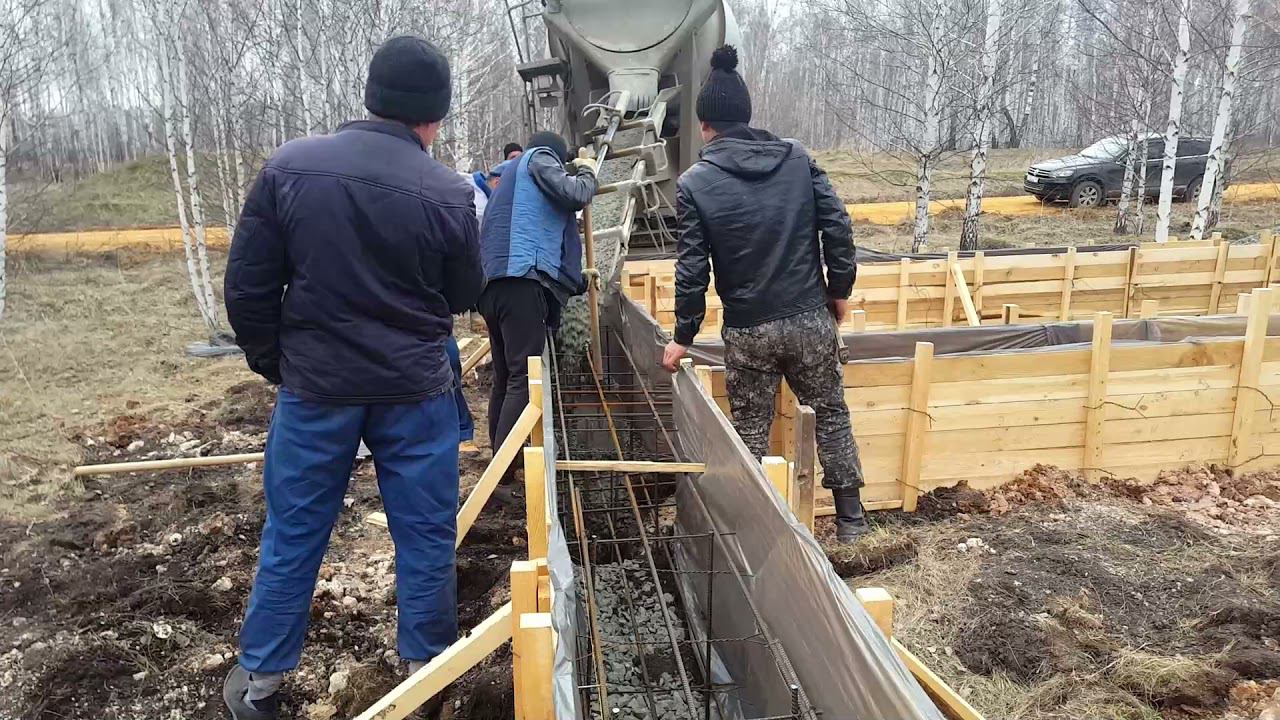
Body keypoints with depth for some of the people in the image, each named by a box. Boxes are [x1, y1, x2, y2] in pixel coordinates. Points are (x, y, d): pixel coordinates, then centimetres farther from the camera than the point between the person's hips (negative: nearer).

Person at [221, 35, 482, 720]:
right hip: (416, 390, -1)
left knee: (292, 535, 16)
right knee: (425, 535, 13)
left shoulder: (289, 166, -6)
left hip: (313, 387, 2)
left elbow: (246, 287, -3)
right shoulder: (449, 192, -11)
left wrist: (273, 363, 11)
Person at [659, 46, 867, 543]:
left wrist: (683, 336, 3)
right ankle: (850, 518, 23)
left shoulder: (695, 183, -7)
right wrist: (840, 290, 11)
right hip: (810, 319, 2)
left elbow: (692, 269, -7)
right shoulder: (798, 159, 1)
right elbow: (838, 228, -2)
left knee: (750, 429, 12)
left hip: (747, 332, -2)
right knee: (831, 414, 16)